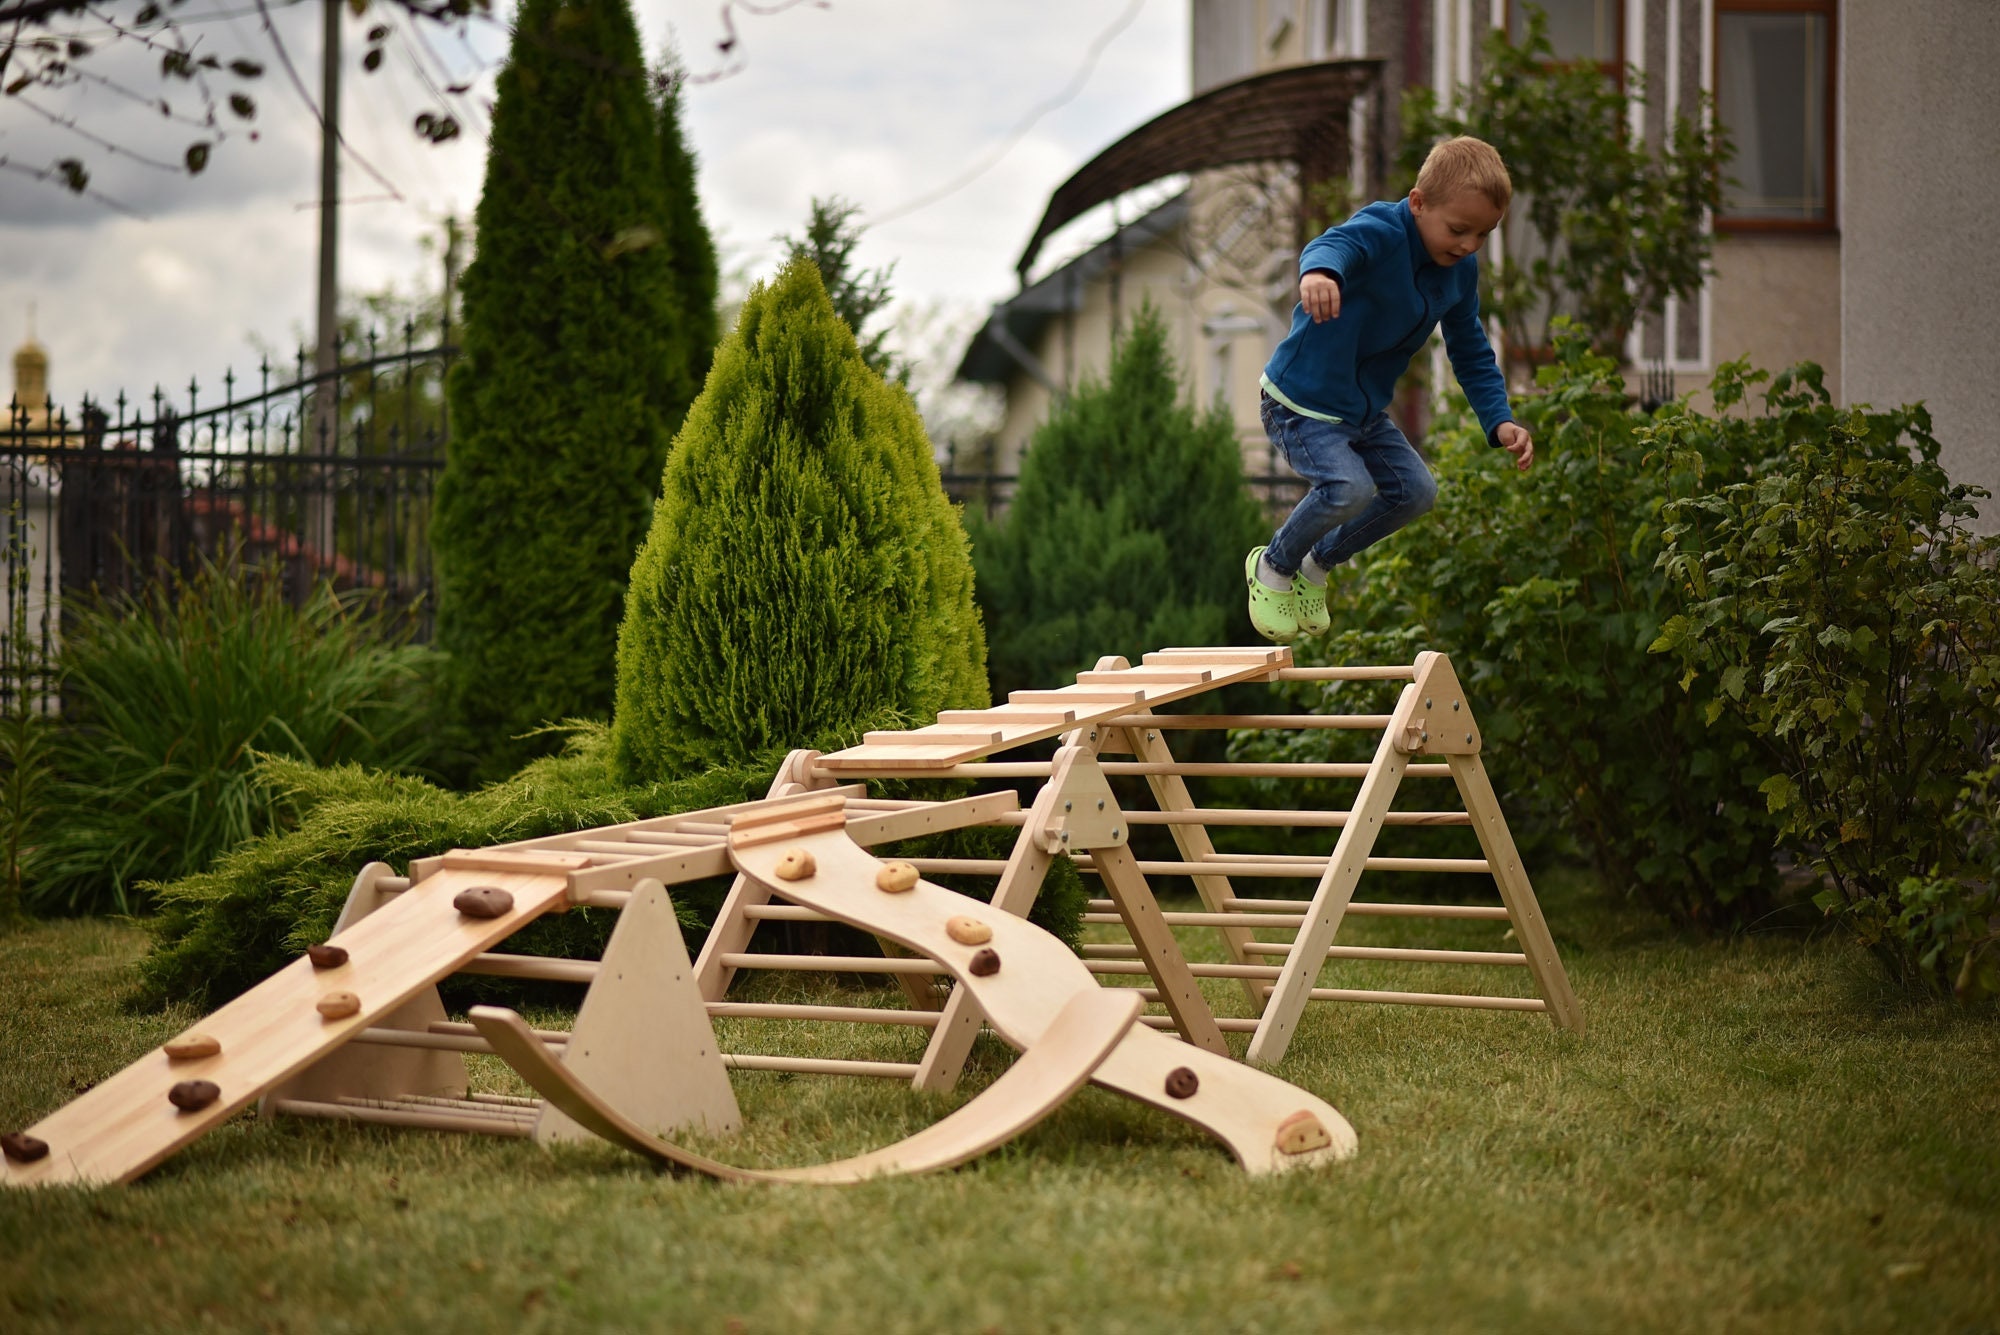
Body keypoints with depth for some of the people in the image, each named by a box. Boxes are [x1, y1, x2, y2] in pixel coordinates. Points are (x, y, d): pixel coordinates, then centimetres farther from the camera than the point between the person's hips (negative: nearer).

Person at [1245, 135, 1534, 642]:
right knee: (1349, 488, -26)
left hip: (1366, 410, 8)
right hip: (1301, 403, -8)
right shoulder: (1380, 233, -26)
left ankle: (1317, 565, 29)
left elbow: (1471, 352, 11)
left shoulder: (1461, 271, -2)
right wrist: (1320, 271, -75)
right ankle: (1274, 568, 2)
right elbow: (1334, 244, -50)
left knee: (1414, 491, 7)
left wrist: (1500, 420, -2)